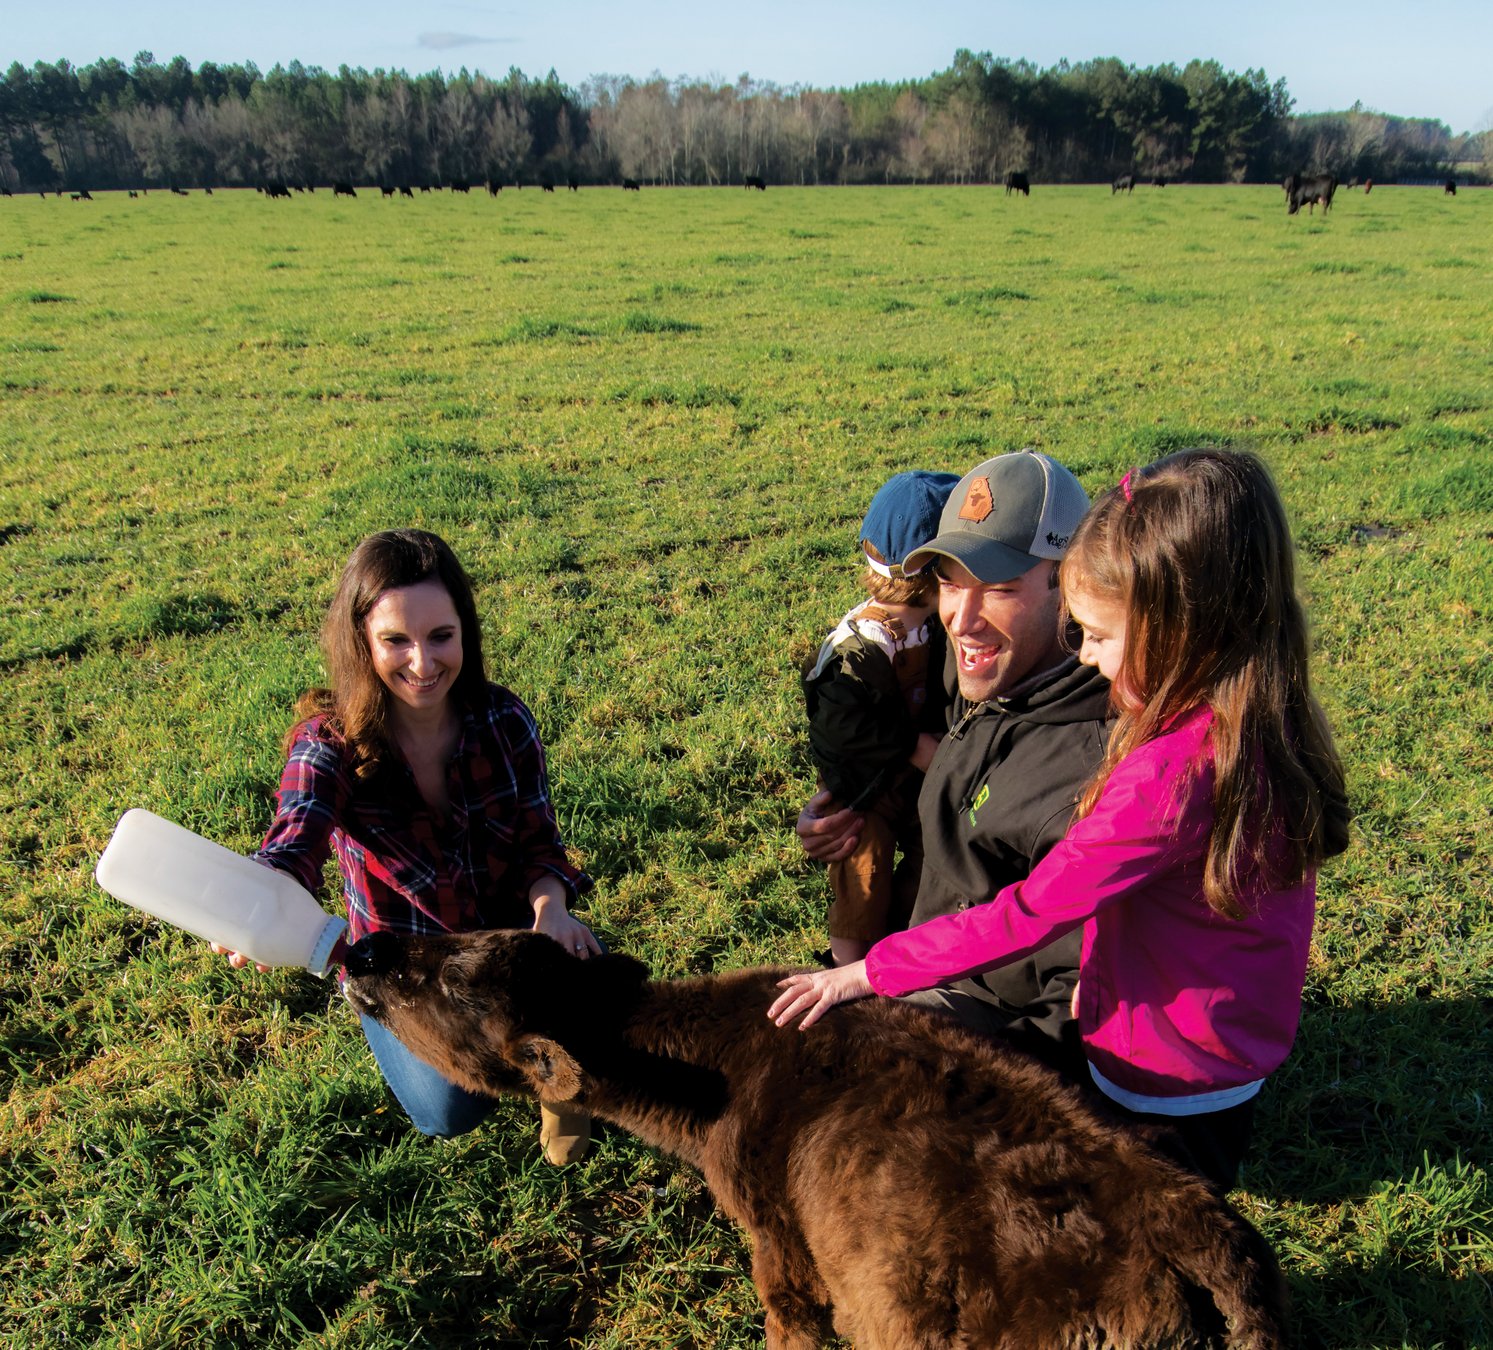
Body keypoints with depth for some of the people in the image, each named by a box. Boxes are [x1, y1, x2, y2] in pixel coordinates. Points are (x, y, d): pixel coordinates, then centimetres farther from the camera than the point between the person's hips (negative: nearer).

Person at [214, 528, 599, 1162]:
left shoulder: (503, 720, -14)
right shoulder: (330, 741, -19)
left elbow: (539, 841, -7)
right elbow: (295, 841, -38)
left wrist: (550, 907, -30)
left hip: (506, 931, 1)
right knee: (451, 1108, -22)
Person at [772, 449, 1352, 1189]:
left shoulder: (1171, 772, -36)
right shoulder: (1269, 722, -10)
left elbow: (1028, 915, -31)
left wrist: (866, 973, -23)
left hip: (1165, 1072, -7)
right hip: (1246, 1043, 8)